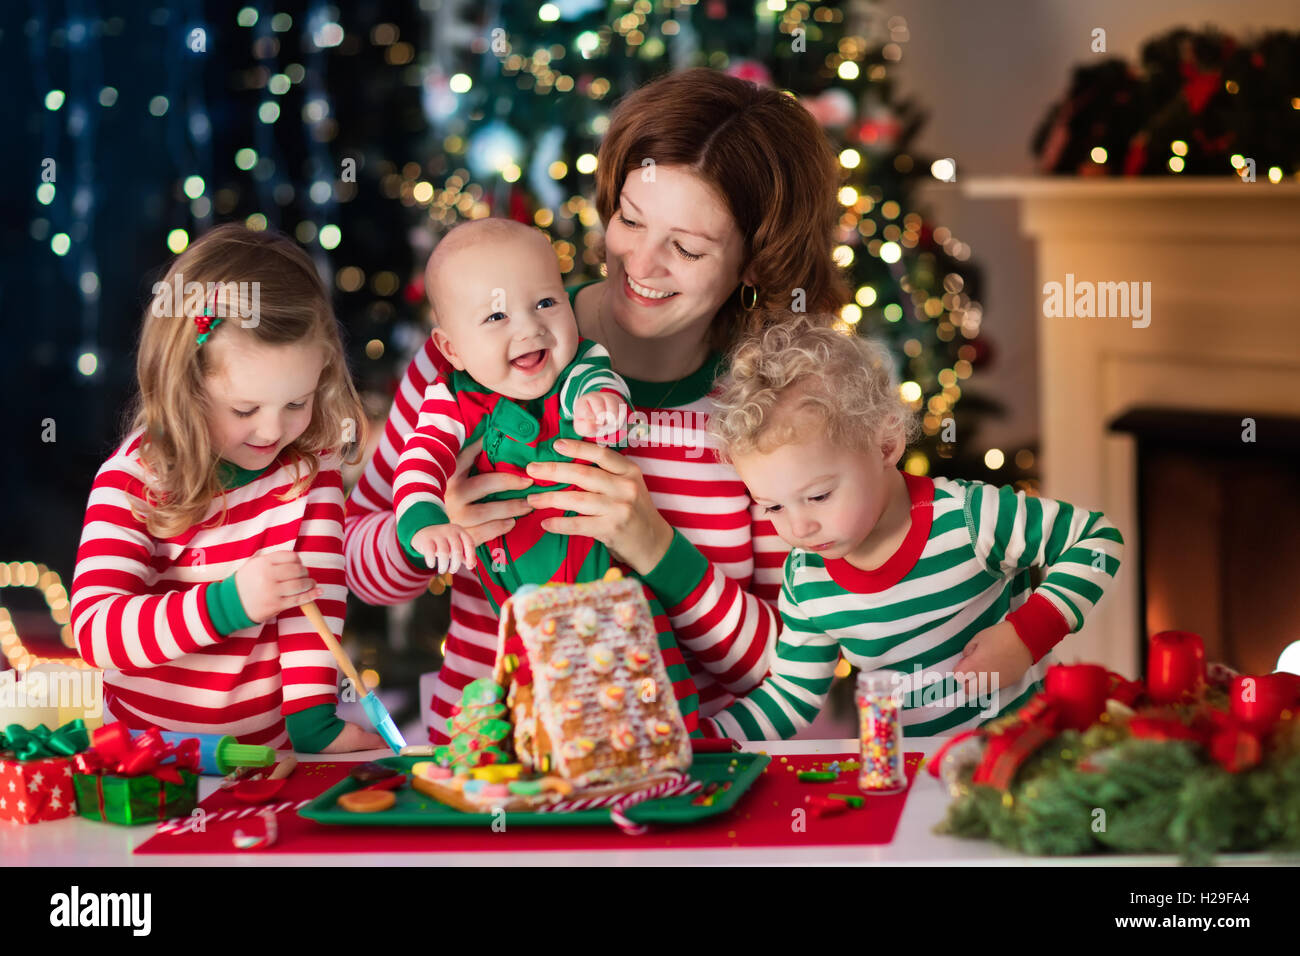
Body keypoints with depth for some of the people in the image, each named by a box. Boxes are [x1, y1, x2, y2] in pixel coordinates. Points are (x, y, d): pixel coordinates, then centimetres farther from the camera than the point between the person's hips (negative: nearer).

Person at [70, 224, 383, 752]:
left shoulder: (312, 463, 2)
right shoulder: (133, 479, -8)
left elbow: (316, 592, -2)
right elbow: (94, 631, -16)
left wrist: (314, 718, -16)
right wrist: (230, 603, -28)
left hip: (272, 748, 2)